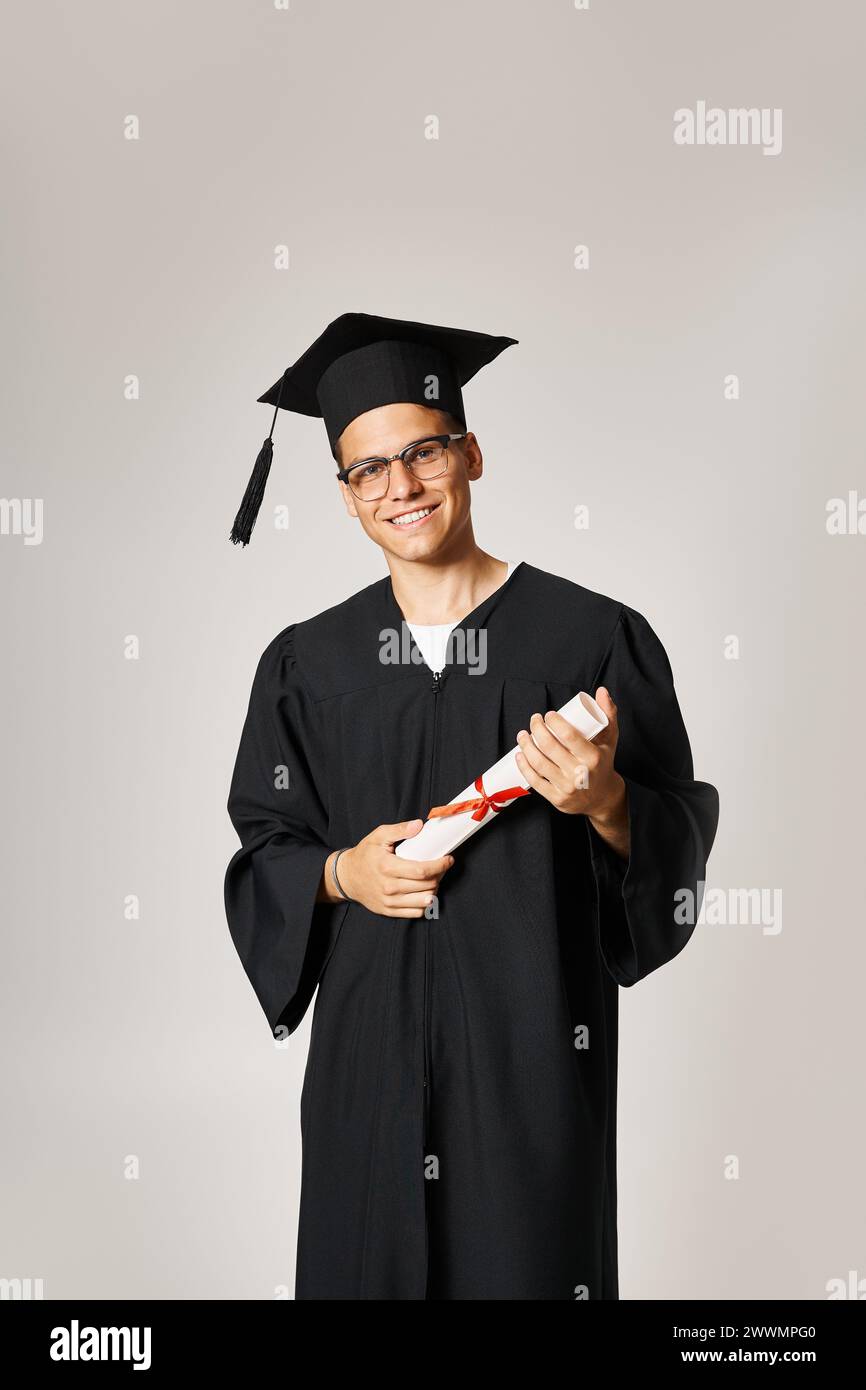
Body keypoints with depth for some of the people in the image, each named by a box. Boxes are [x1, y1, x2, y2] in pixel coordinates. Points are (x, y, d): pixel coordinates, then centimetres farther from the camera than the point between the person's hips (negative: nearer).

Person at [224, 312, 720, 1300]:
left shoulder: (594, 637, -5)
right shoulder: (308, 663, 4)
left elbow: (682, 840, -3)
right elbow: (262, 850, 9)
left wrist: (607, 803, -22)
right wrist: (340, 874, -10)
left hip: (538, 1039, -2)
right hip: (369, 1044, 3)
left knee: (531, 1260, 7)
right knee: (365, 1264, 12)